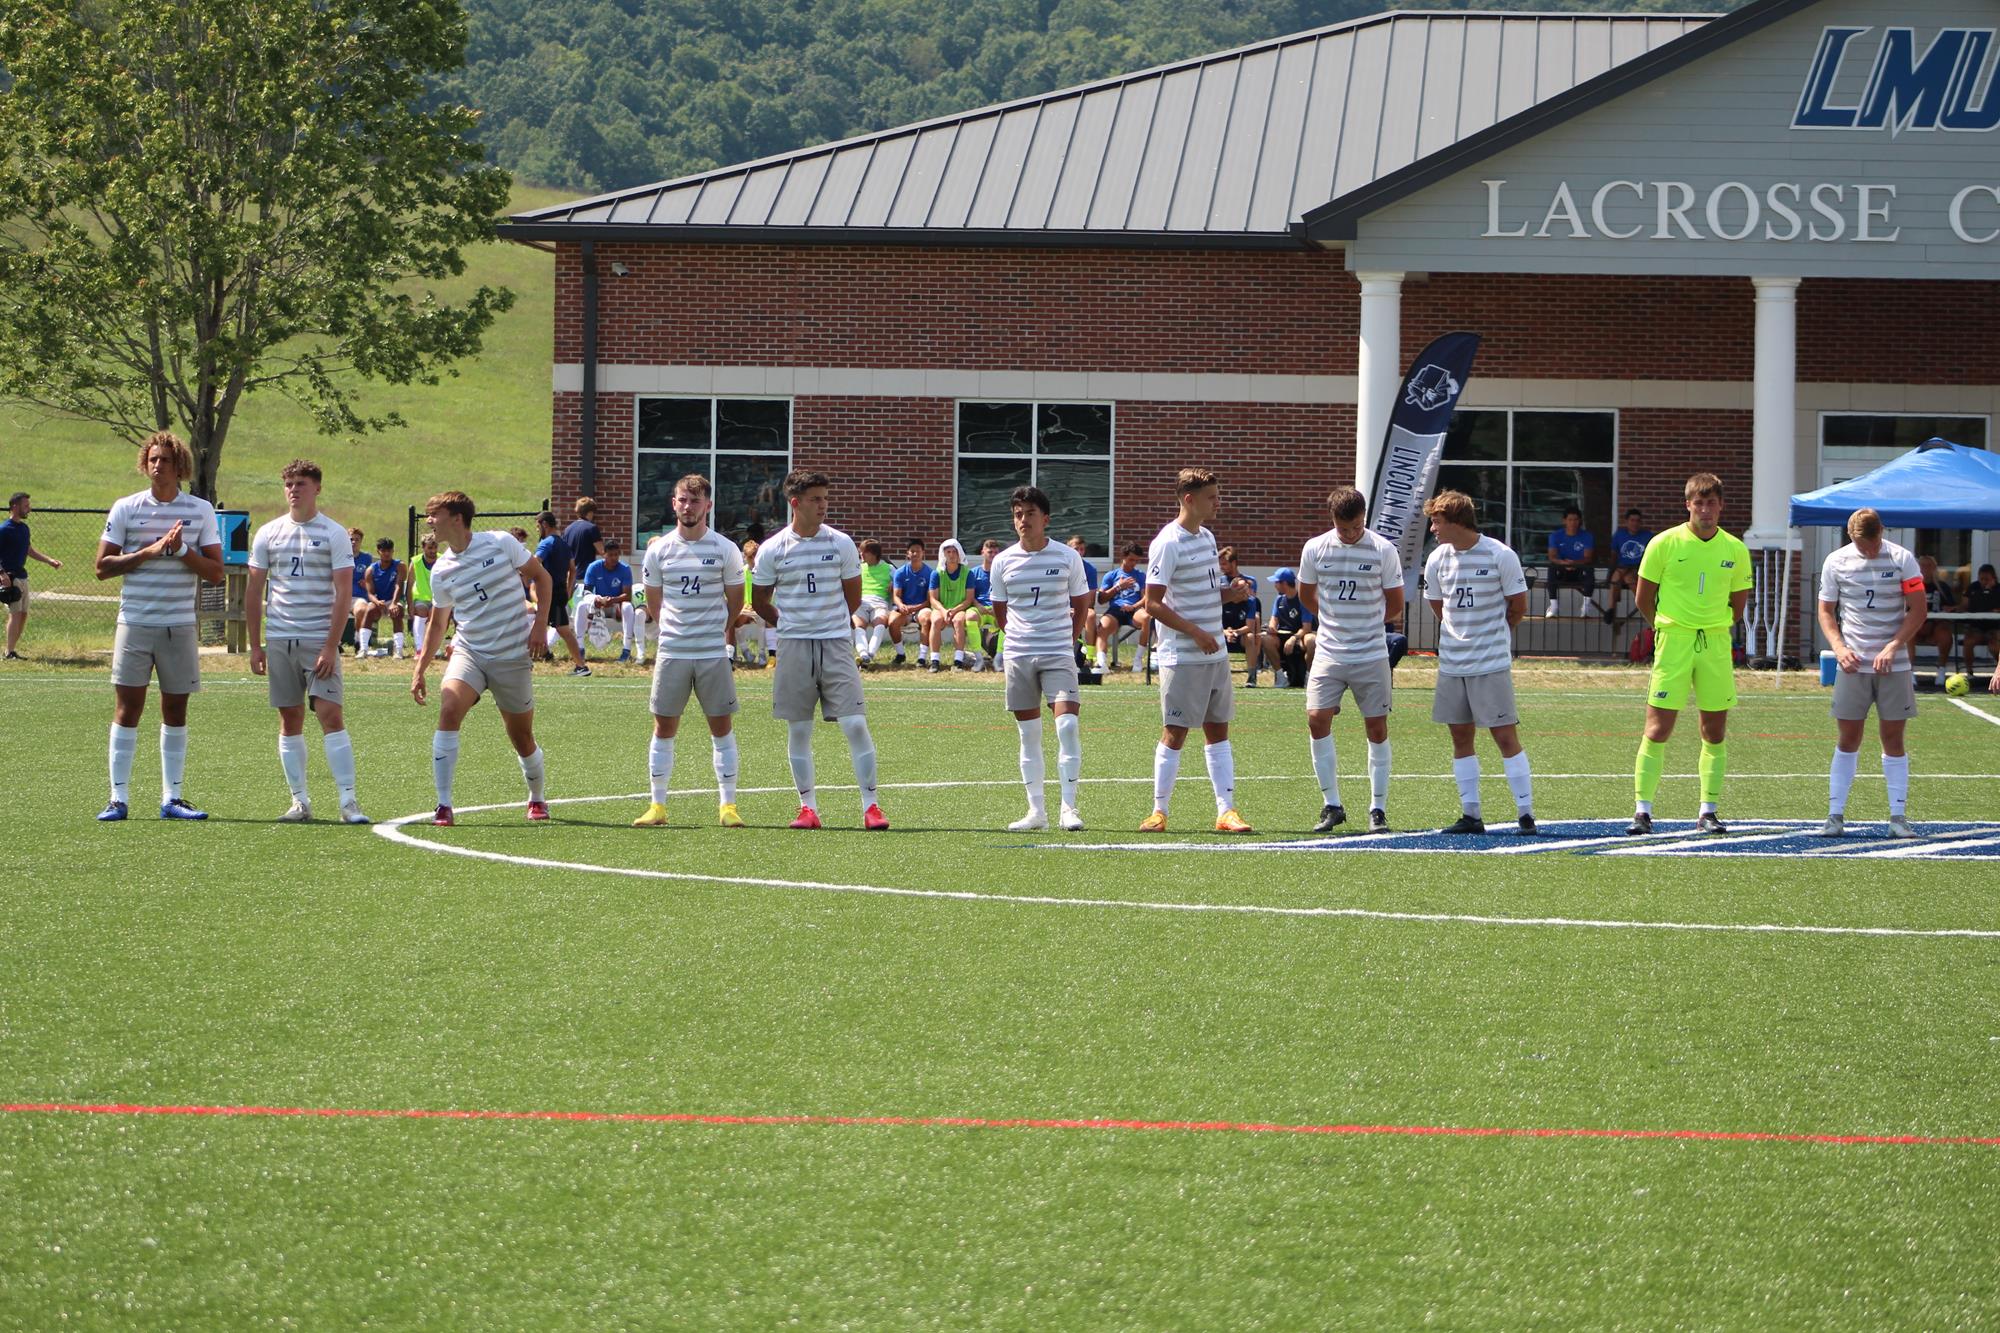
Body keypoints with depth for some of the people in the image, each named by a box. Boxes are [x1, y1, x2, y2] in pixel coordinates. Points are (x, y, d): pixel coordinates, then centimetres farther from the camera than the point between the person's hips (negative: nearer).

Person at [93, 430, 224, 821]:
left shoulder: (201, 511, 5)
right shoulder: (126, 509, 2)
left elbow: (215, 572, 2)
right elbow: (103, 566, 0)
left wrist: (182, 551, -14)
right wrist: (149, 551, -11)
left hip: (179, 626, 2)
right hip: (135, 624, -1)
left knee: (175, 712, 5)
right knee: (127, 708, -5)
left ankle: (171, 798, 12)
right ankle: (118, 798, -2)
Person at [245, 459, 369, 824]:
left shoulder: (333, 534, -1)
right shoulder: (268, 534, 9)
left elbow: (343, 593, -5)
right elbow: (254, 592, 12)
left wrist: (331, 646, -12)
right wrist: (255, 646, 7)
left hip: (320, 640, -3)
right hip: (279, 639, 3)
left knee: (330, 715, -12)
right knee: (290, 720, 4)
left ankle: (349, 801, -12)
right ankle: (300, 802, 9)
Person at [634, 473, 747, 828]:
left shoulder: (725, 550, -2)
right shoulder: (659, 549, 3)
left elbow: (735, 599, 10)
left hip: (714, 652, -1)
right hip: (671, 652, 1)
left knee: (722, 726, 1)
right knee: (664, 728, 3)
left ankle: (728, 805, 6)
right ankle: (658, 806, 8)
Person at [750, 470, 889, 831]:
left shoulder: (841, 543, 2)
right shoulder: (772, 549, 0)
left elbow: (853, 597, 12)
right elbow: (760, 602, 11)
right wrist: (791, 625, 12)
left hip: (836, 643, 0)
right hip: (793, 647, 0)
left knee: (855, 724, -8)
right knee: (798, 729, 3)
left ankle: (871, 805, -3)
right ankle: (808, 808, 12)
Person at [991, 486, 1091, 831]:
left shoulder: (1067, 558, 0)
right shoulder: (1003, 562, 4)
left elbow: (1081, 605, 10)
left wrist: (1068, 640, 7)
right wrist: (1020, 637, 12)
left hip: (1059, 654, -2)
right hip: (1018, 657, 2)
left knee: (1068, 725, -16)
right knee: (1028, 734, 5)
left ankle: (1069, 808, -12)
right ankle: (1036, 811, 11)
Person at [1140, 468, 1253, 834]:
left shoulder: (1207, 538, 12)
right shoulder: (1168, 543, -14)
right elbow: (1153, 604, -17)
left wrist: (1229, 594, 3)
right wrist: (1196, 632, -22)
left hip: (1215, 653, 8)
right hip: (1181, 657, -8)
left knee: (1218, 730, 7)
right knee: (1175, 732, -3)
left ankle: (1226, 811, 7)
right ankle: (1159, 811, 6)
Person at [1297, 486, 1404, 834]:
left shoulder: (1383, 550, -5)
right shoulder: (1315, 548, -1)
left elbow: (1394, 606, 4)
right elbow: (1306, 594, 16)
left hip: (1372, 655, -1)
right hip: (1329, 654, 1)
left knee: (1377, 727, 0)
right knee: (1317, 720, -8)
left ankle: (1378, 809, 8)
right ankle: (1332, 805, 3)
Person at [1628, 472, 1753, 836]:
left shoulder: (1735, 550, 4)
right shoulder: (1665, 544, -4)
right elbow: (1644, 599, 4)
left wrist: (1715, 631, 10)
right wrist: (1668, 631, 7)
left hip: (1716, 645, 3)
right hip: (1673, 642, -3)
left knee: (1715, 731, 4)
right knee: (1658, 728, -6)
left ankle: (1708, 812, 12)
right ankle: (1643, 810, -2)